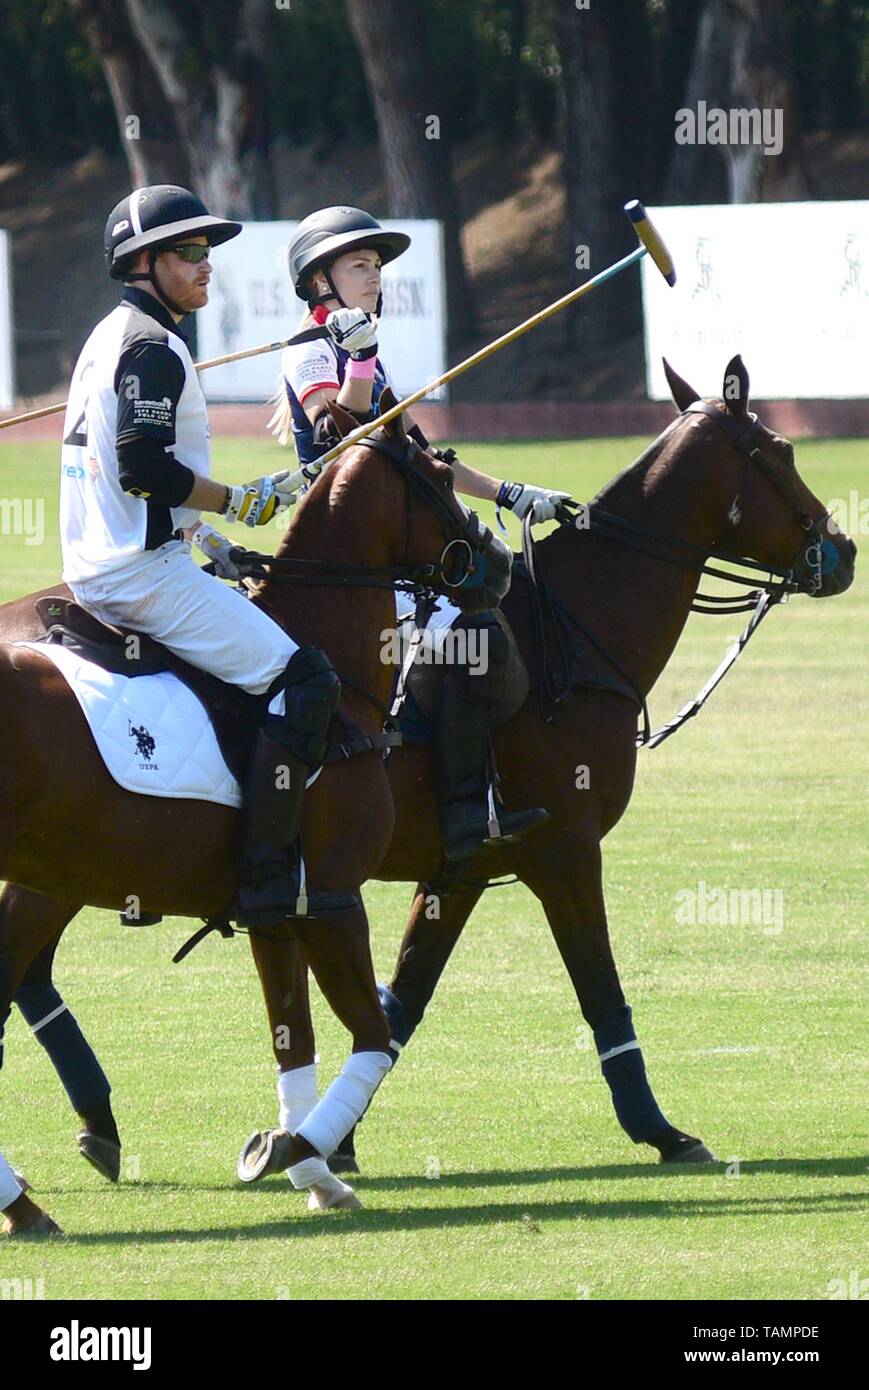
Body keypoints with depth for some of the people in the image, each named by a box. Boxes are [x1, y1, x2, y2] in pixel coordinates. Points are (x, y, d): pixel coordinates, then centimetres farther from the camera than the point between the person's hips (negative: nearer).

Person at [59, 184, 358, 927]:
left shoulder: (112, 337, 19)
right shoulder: (151, 348, -14)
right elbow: (144, 467, -24)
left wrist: (205, 542, 21)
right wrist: (239, 501, -13)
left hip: (96, 571, 11)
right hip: (144, 573, -11)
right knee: (303, 681, -14)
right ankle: (267, 879, -20)